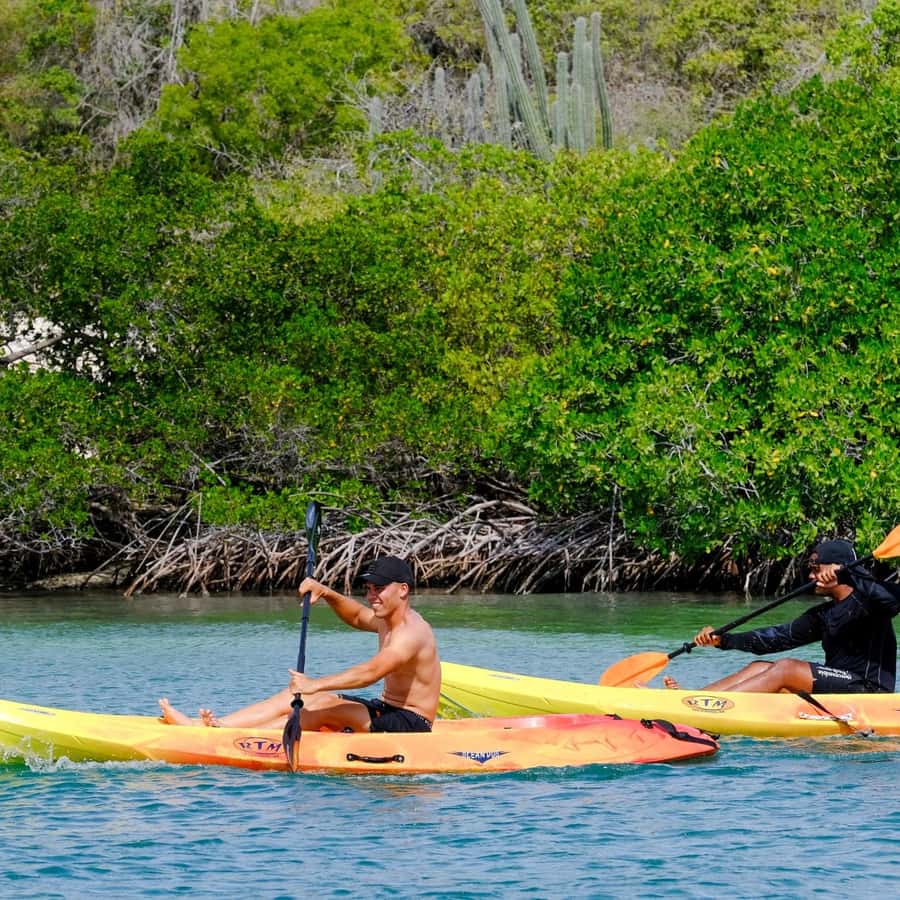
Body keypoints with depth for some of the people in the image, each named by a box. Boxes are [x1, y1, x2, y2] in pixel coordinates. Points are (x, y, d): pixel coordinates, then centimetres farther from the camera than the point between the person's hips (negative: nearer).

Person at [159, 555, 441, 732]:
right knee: (296, 698, -1)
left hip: (411, 724, -10)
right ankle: (207, 727, -12)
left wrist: (316, 685, -39)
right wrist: (325, 593, 13)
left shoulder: (411, 632, -20)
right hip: (387, 711, 10)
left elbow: (372, 672, -33)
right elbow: (356, 616, 33)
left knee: (323, 704, -27)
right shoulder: (387, 620, 12)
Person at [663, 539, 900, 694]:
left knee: (786, 669, -23)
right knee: (759, 668, -2)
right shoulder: (823, 614, 19)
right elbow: (781, 637, 12)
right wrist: (723, 640, 3)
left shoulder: (867, 602, -5)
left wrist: (848, 574, -31)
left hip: (869, 690, -9)